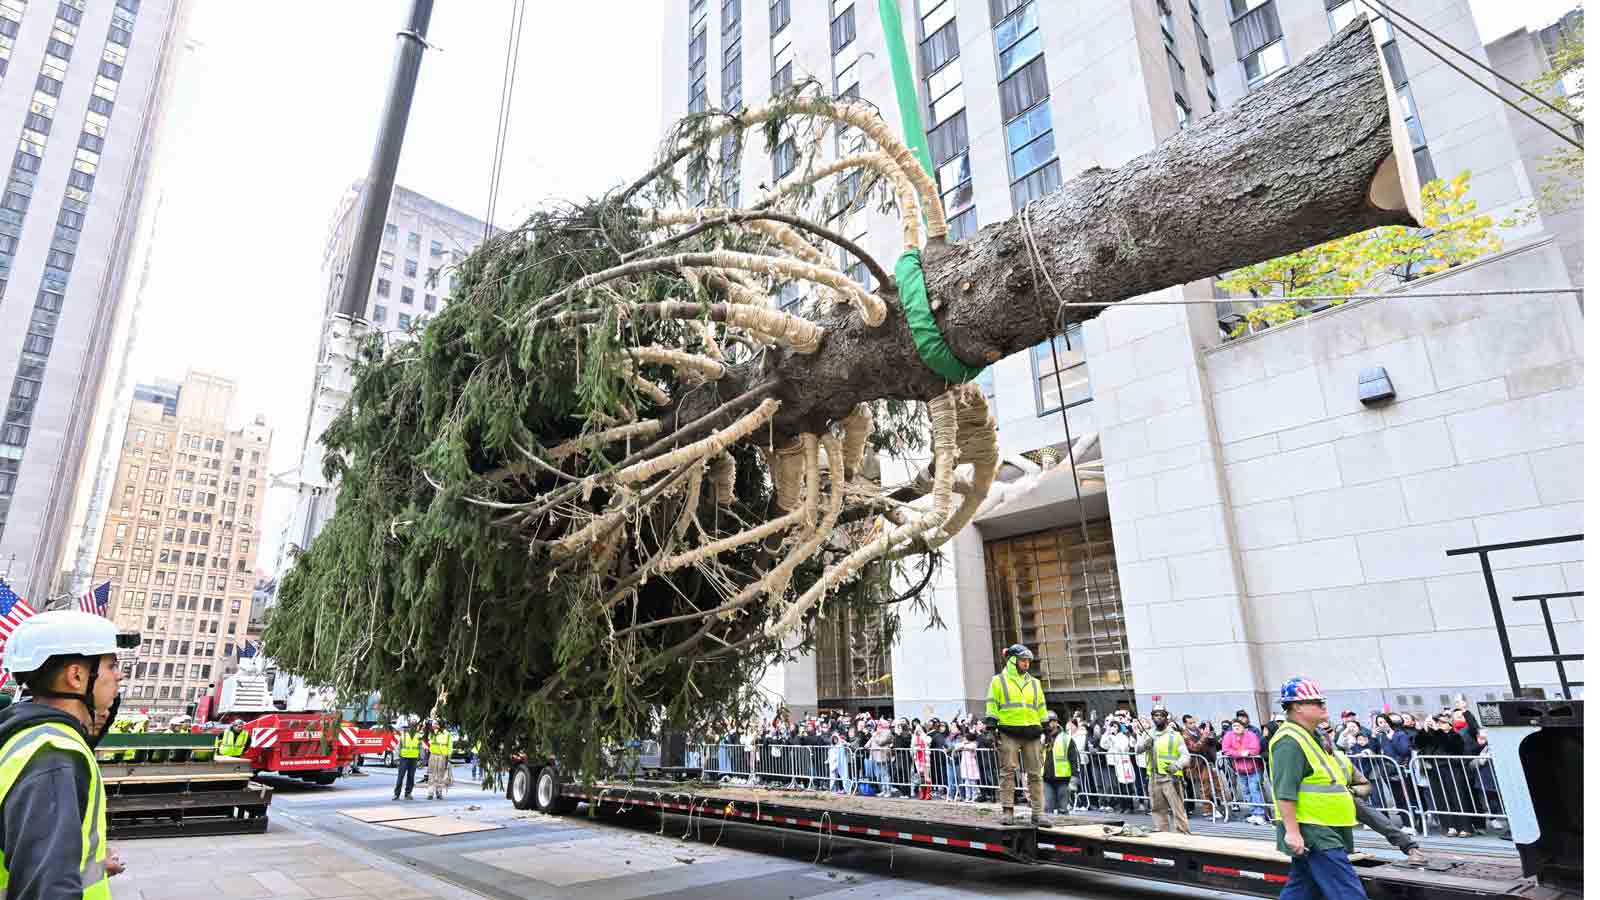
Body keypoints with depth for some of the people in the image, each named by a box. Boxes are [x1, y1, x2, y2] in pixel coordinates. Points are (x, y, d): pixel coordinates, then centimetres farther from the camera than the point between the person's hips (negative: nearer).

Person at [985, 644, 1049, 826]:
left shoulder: (1035, 683, 19)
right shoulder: (998, 681, 7)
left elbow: (1041, 709, 21)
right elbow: (992, 708, 3)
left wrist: (1047, 730, 14)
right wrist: (990, 729, -5)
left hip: (1031, 733, 4)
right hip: (1008, 732, -3)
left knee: (1036, 774, 2)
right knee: (1008, 771, -4)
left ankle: (1038, 812, 7)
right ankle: (1007, 810, 2)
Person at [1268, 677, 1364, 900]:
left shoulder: (1308, 737, 17)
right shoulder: (1290, 741, -18)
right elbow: (1284, 792, -23)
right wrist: (1292, 831, -26)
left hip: (1322, 832, 11)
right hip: (1312, 834, -11)